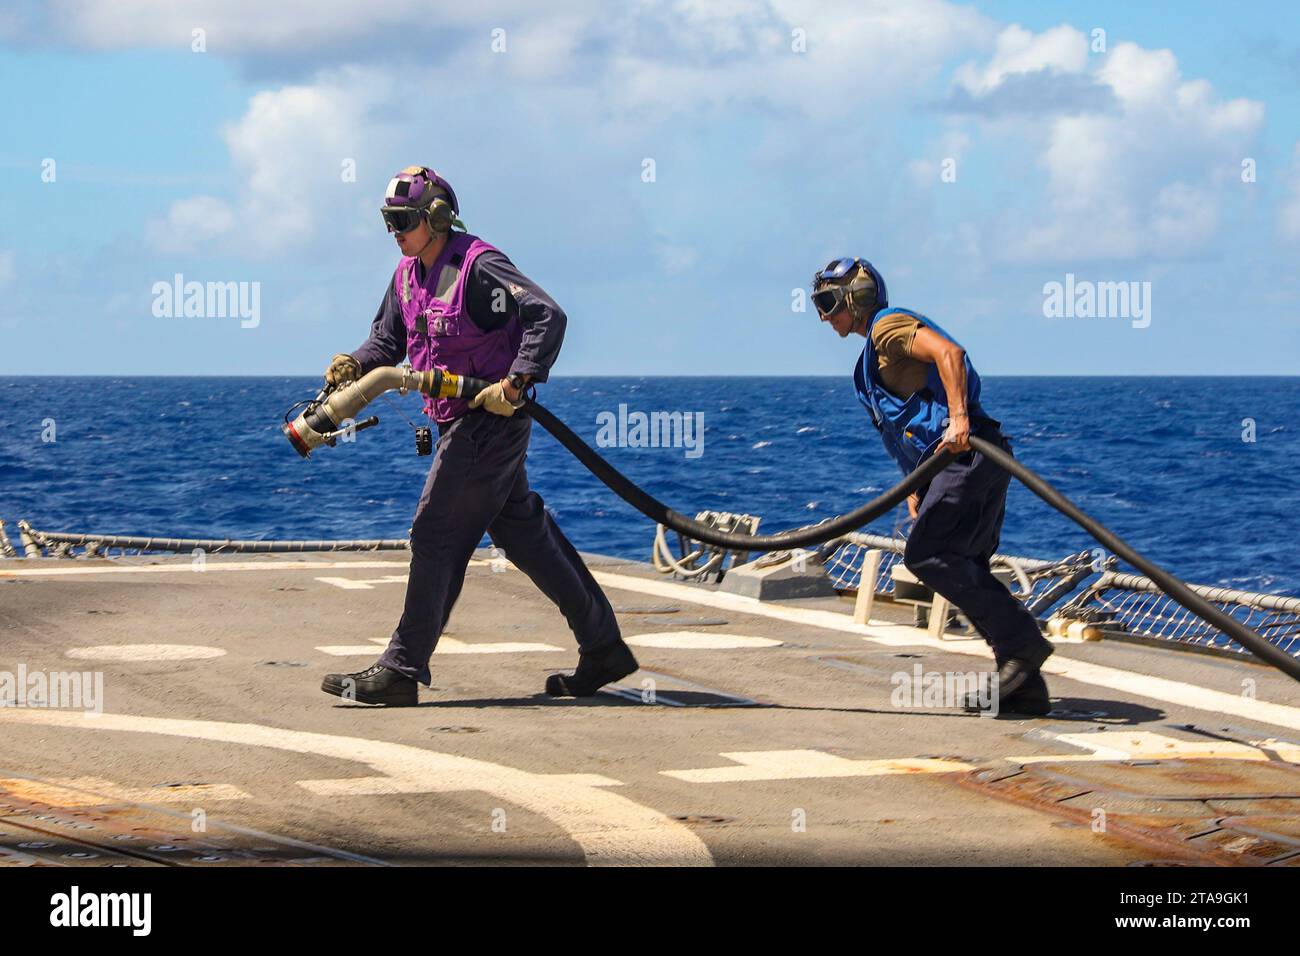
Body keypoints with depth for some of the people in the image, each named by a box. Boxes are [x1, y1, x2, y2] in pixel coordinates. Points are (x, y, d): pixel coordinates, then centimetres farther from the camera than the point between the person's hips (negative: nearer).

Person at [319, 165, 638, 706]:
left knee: (436, 536, -8)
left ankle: (402, 672, -4)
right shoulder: (408, 276, 12)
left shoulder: (478, 267, -16)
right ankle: (603, 650, 19)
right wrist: (354, 365, -2)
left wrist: (517, 382, -32)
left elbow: (547, 316, -23)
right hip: (465, 422, 10)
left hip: (493, 419, -10)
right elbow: (387, 338, 20)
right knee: (525, 534, 12)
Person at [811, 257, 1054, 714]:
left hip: (968, 454, -10)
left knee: (926, 555, -14)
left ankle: (1021, 642, -16)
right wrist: (916, 487, 20)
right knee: (966, 570, 8)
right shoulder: (877, 350, 28)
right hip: (964, 462, 10)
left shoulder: (889, 326, -3)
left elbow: (948, 351, -21)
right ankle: (1026, 688, 5)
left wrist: (958, 419, -30)